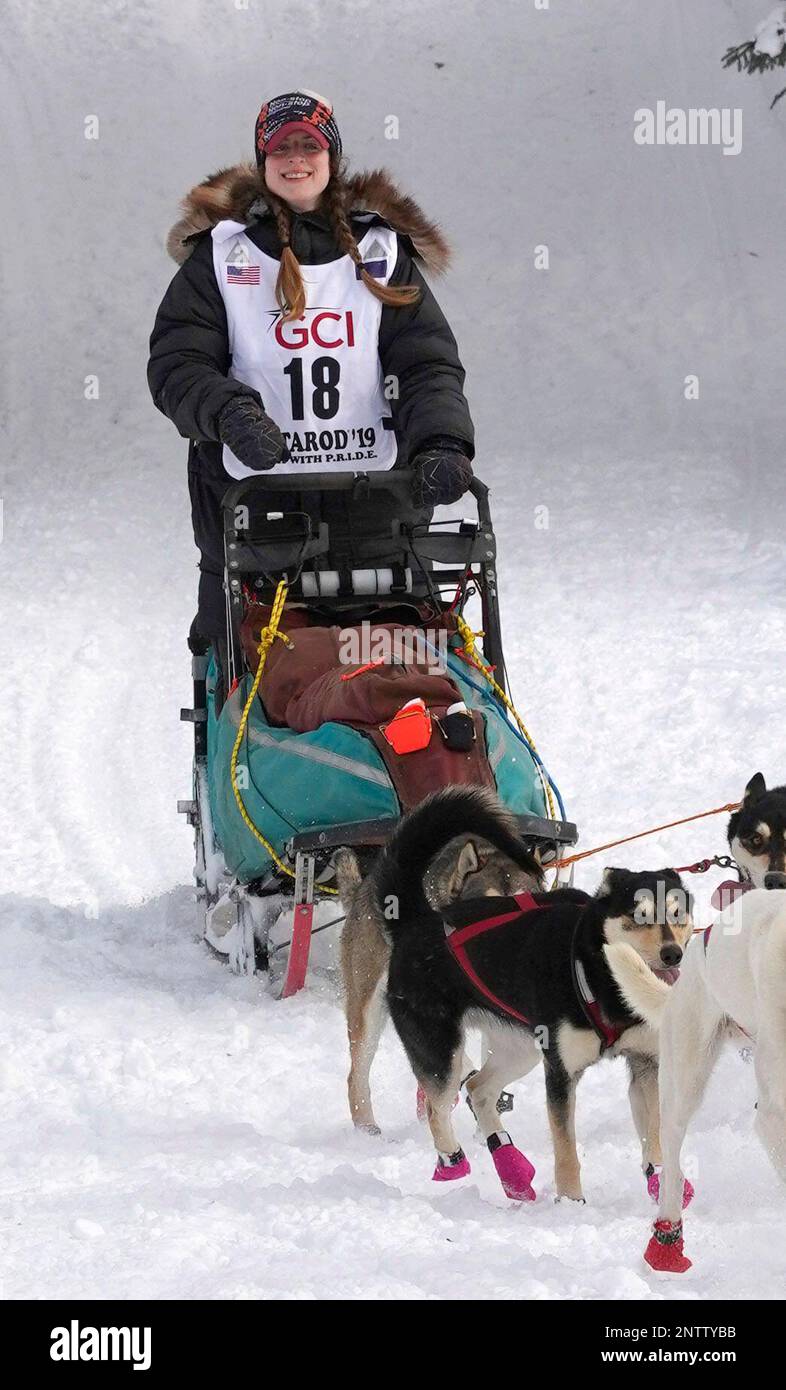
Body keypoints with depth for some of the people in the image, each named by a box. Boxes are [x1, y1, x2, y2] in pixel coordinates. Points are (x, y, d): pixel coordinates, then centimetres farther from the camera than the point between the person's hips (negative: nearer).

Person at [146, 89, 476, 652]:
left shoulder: (382, 251, 10)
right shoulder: (222, 252, 6)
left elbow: (427, 363, 2)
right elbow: (176, 364, -1)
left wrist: (442, 442, -18)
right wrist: (227, 412, -23)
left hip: (372, 500, 1)